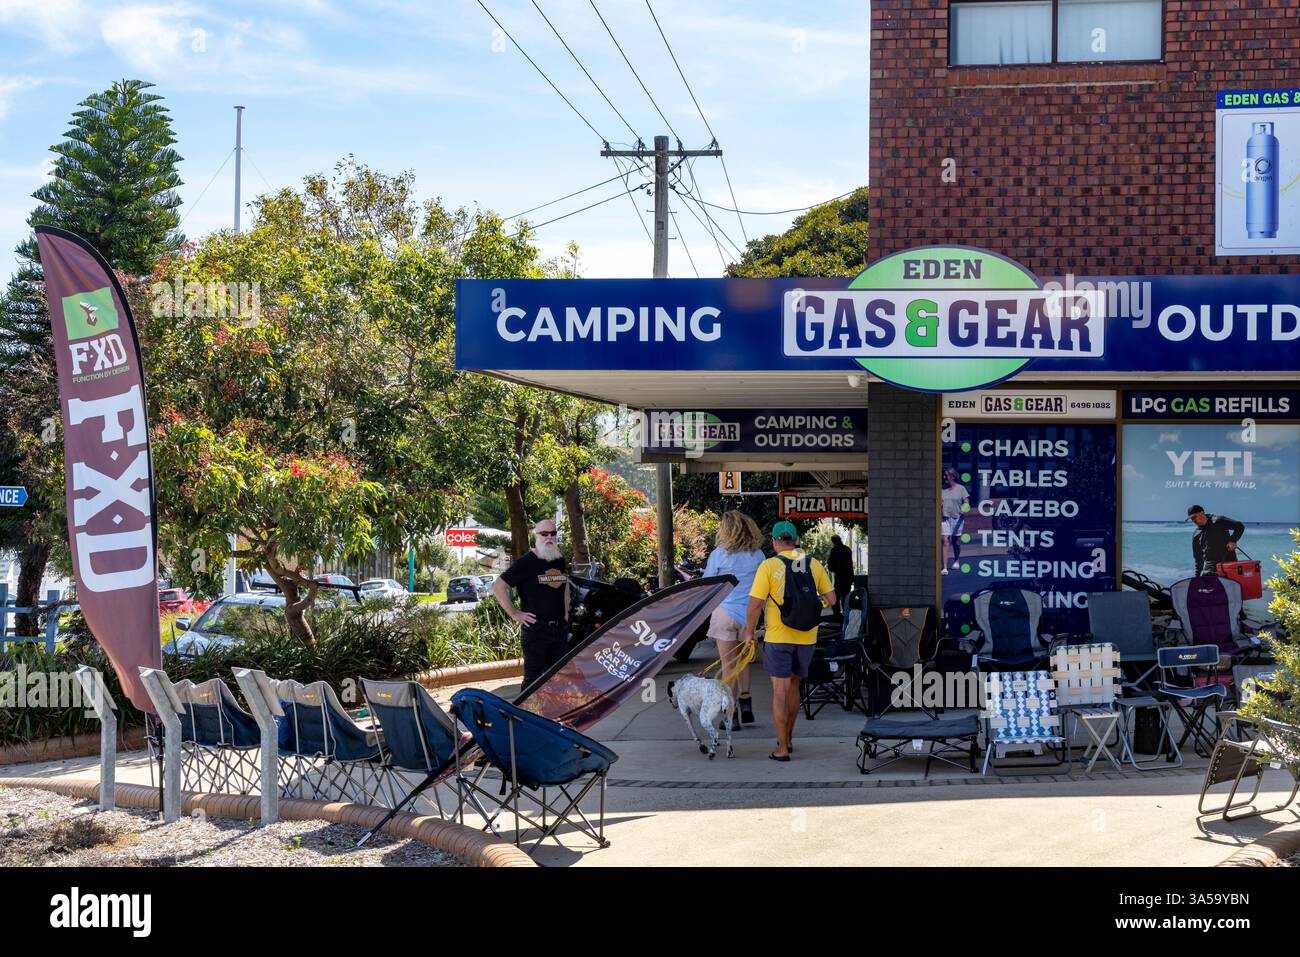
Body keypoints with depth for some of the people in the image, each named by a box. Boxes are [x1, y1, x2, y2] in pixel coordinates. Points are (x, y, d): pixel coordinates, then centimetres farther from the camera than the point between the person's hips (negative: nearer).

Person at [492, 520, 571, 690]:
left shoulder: (560, 561, 11)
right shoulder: (525, 562, -9)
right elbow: (498, 587, -12)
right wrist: (514, 614, -12)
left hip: (560, 629, 6)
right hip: (534, 629, -6)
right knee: (533, 677, -4)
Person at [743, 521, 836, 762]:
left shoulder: (769, 566, -10)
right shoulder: (814, 565, 1)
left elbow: (755, 604, -13)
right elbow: (831, 599, 3)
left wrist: (749, 633, 0)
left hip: (778, 638, -4)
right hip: (806, 638, 4)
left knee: (780, 690, 2)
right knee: (793, 684, 21)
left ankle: (782, 749, 2)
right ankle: (787, 738, 30)